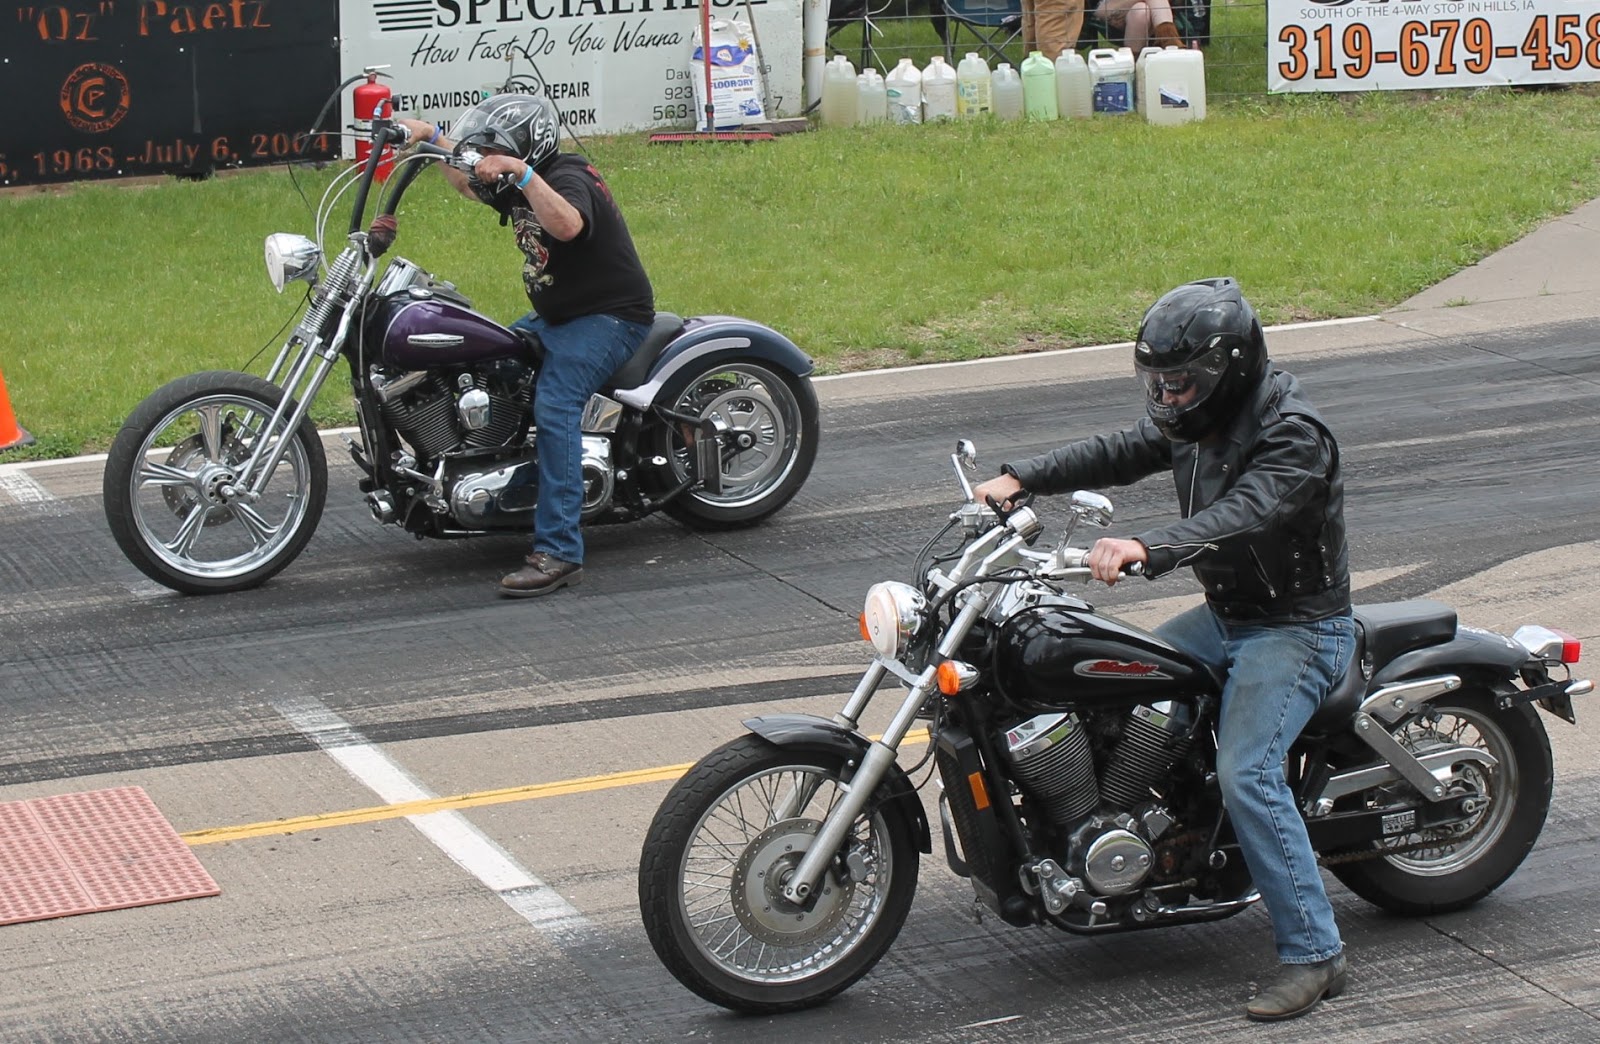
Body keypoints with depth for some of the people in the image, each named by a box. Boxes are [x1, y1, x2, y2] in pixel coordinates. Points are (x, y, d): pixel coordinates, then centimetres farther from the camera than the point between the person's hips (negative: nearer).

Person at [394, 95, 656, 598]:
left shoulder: (569, 179, -19)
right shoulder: (517, 188, 10)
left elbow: (567, 226, -43)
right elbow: (466, 183, 30)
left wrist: (521, 174, -46)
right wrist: (432, 137, 22)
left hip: (611, 317, -11)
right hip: (554, 316, 11)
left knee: (554, 407, -28)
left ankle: (559, 553, -34)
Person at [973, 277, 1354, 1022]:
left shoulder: (1292, 434, -24)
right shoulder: (1200, 418, 4)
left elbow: (1241, 514, -39)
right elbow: (1118, 454, 7)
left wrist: (1149, 549, -54)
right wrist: (1021, 478, -8)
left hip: (1300, 629, -9)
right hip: (1228, 617, 9)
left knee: (1245, 773, -24)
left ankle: (1313, 954, -20)